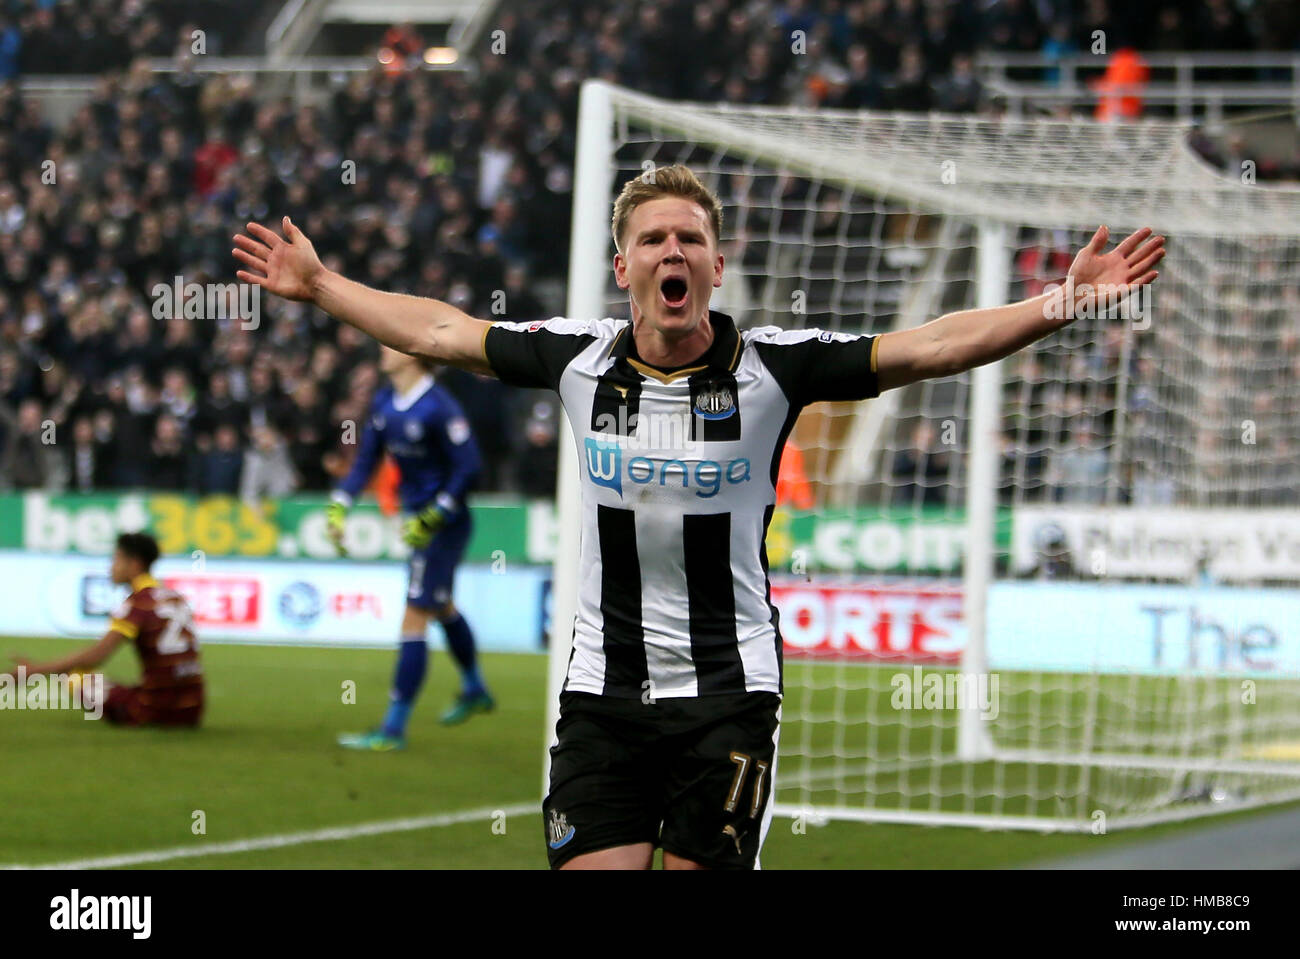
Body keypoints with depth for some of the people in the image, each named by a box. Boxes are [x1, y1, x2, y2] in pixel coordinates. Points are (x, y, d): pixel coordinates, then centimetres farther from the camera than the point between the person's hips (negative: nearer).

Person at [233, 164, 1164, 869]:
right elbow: (441, 331, 14)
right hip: (602, 688, 2)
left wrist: (1062, 303, -19)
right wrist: (320, 285, 20)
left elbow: (926, 346, -10)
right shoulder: (580, 358, 0)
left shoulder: (772, 365, -7)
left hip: (728, 691, -2)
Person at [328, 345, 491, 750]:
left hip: (443, 523, -9)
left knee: (414, 622, -8)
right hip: (420, 519, 9)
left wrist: (432, 518, -22)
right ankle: (475, 691, 48)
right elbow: (366, 459, 10)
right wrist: (339, 504, -2)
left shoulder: (438, 407, -23)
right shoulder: (384, 403, 2)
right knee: (442, 608, 27)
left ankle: (394, 729, -5)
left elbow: (469, 466, -21)